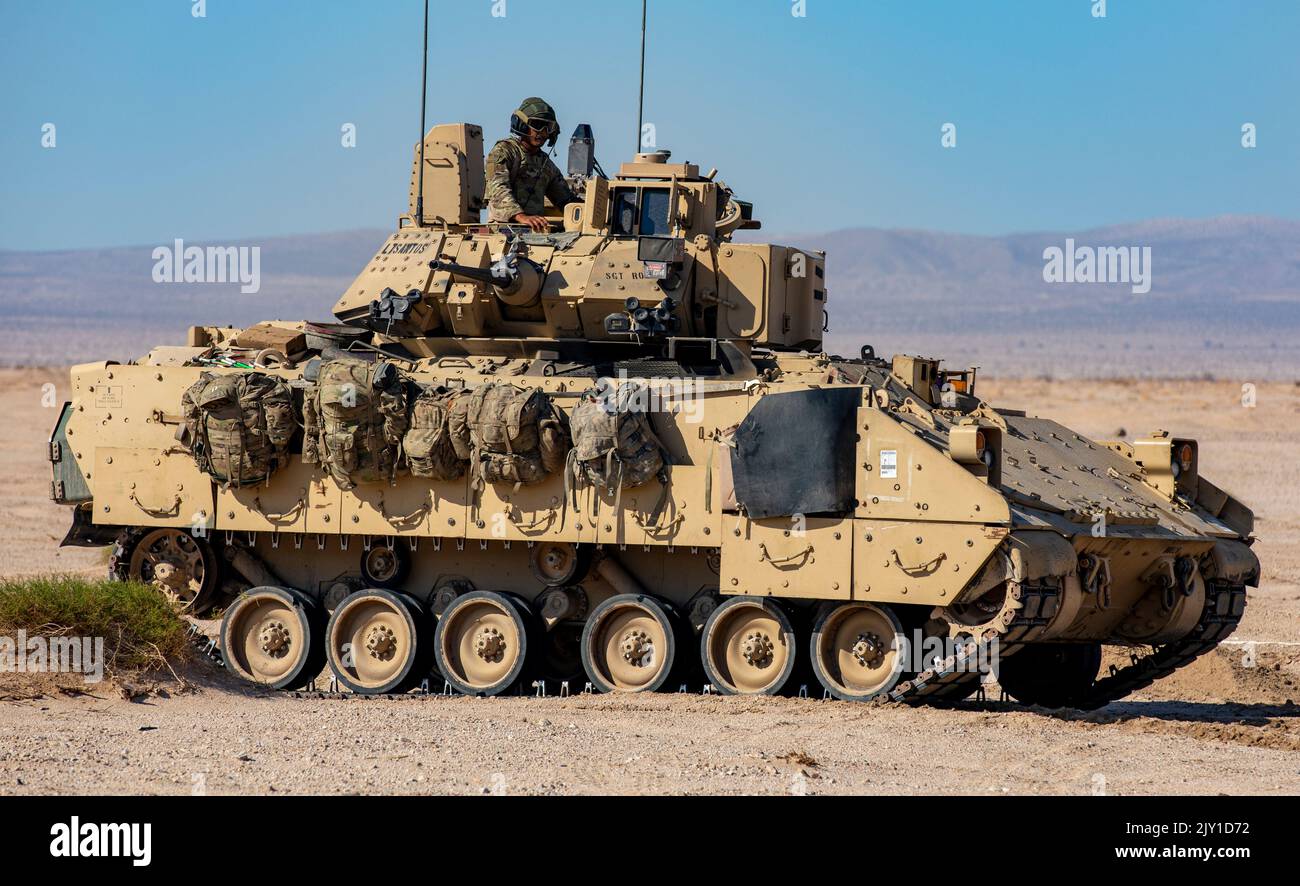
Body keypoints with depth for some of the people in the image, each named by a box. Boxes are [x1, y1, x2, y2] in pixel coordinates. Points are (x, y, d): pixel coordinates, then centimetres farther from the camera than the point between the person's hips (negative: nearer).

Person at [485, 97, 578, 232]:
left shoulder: (546, 164, 23)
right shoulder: (503, 151, 1)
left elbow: (567, 200, 30)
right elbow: (498, 190, -15)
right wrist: (521, 216, -31)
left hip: (535, 231, 6)